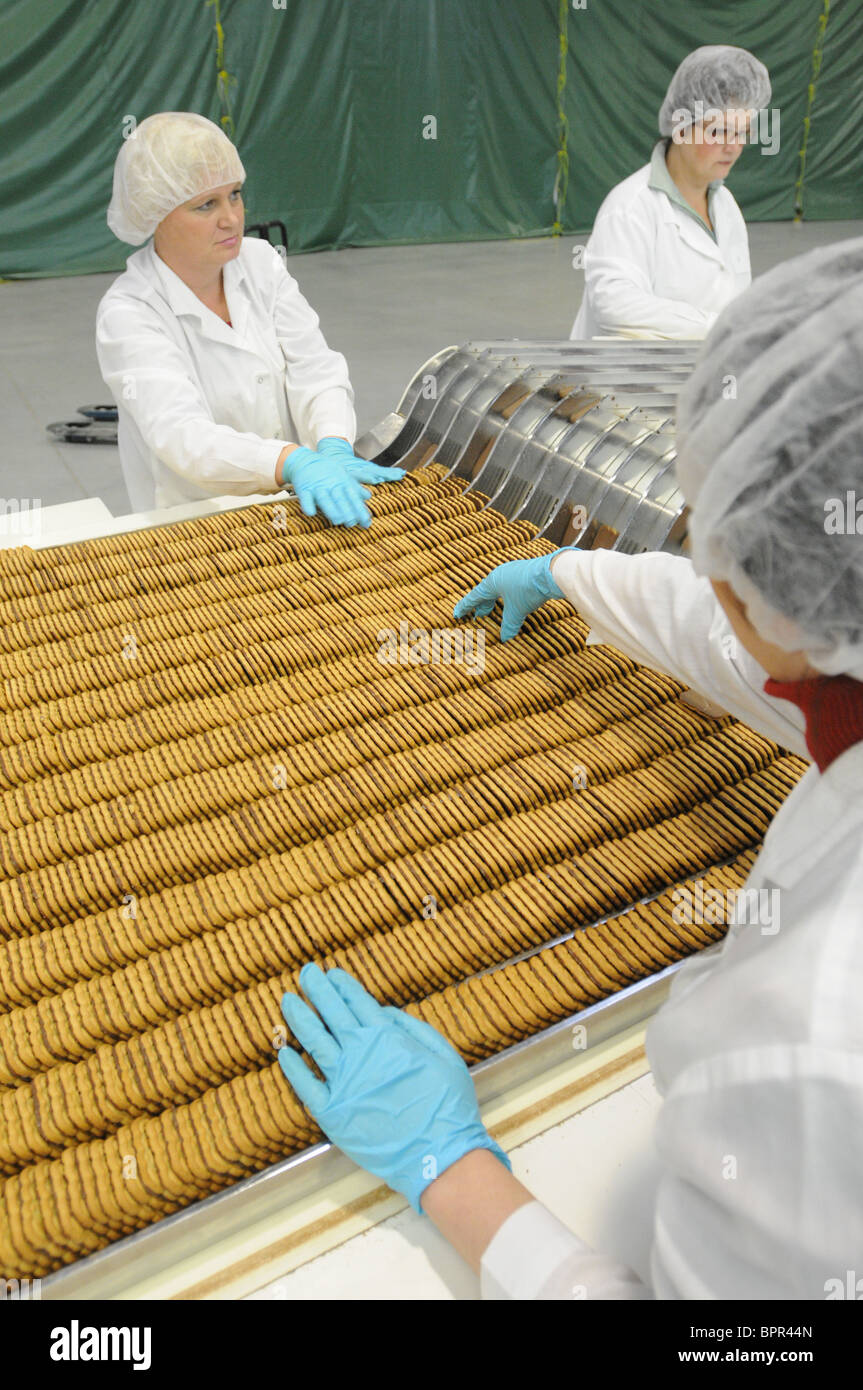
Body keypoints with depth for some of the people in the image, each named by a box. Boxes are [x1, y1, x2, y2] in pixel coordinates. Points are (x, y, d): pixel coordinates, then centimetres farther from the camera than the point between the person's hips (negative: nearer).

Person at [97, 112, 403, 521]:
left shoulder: (260, 261, 5)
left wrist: (334, 449, -25)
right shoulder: (126, 314, -12)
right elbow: (181, 434, -27)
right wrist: (297, 463, -44)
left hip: (295, 502, 4)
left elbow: (315, 373, -4)